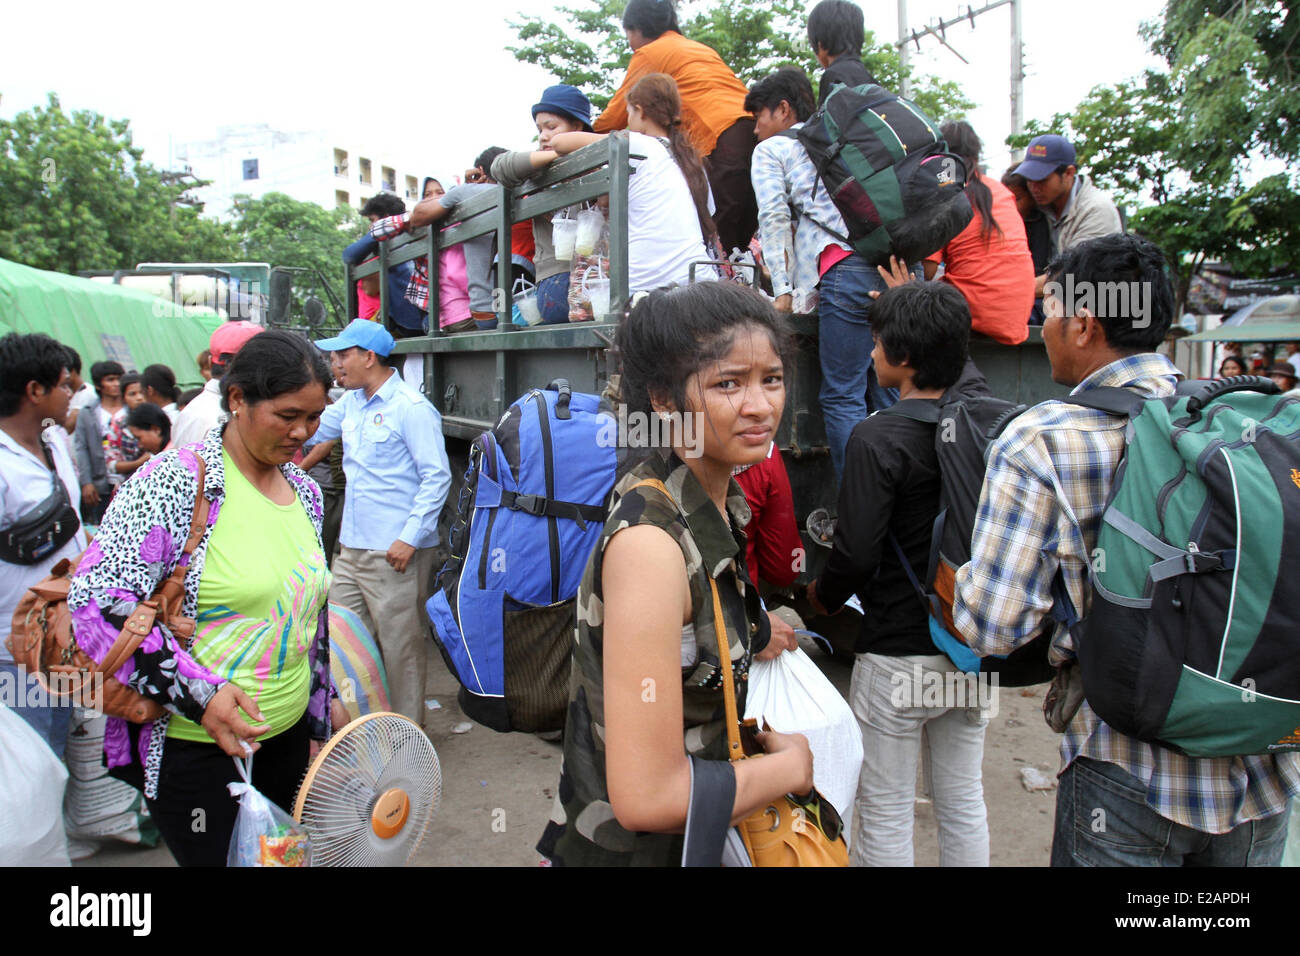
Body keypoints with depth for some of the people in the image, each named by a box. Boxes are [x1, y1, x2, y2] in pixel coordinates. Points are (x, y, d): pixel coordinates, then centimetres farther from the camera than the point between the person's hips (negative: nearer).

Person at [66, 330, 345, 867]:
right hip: (193, 742, -7)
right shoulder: (176, 481, -15)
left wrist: (324, 697, 21)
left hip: (288, 732, 7)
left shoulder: (304, 491, 6)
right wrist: (196, 694, -27)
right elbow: (96, 599, -21)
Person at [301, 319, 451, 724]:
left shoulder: (412, 408, -11)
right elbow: (312, 430, 31)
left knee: (401, 649, 3)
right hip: (351, 550, 8)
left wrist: (409, 538, -20)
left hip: (395, 554, -8)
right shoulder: (351, 403, 13)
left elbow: (437, 477, -16)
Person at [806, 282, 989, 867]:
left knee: (885, 814, 9)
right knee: (964, 802, 19)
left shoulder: (877, 439, -19)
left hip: (898, 652, -6)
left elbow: (857, 550, -21)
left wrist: (822, 595, -2)